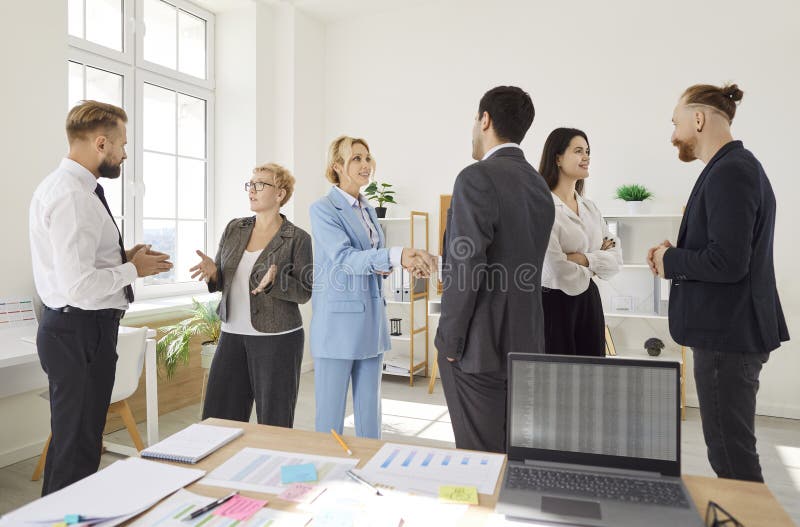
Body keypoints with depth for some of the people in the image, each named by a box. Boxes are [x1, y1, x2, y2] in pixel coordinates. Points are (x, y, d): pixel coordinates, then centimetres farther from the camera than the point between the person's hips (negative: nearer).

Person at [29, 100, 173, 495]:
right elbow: (80, 286, -27)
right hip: (80, 331, -10)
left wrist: (122, 259, 7)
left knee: (73, 439, 22)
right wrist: (133, 269, -13)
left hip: (72, 328, 10)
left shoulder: (63, 185, 12)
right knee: (77, 448, 3)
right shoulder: (72, 195, -21)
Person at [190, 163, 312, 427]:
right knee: (217, 417, 8)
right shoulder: (234, 229, 8)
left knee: (274, 423, 5)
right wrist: (212, 272, -10)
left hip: (277, 338, -4)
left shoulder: (298, 239, -6)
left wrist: (274, 281, -24)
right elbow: (220, 281, 12)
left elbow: (304, 293, -7)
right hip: (232, 334, 5)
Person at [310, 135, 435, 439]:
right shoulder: (323, 209, -7)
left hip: (371, 320, 7)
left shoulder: (368, 209, 15)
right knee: (331, 416, 2)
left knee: (370, 413, 14)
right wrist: (396, 256, -35)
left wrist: (383, 266, -3)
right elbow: (344, 257, -22)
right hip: (338, 321, -7)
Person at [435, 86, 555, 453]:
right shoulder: (540, 185, 11)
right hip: (525, 344, 8)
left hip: (480, 347, -8)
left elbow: (467, 267, -20)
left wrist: (449, 340, -11)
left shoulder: (477, 178, -14)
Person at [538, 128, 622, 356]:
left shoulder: (590, 207, 10)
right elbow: (559, 273, -20)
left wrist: (584, 259, -16)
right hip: (555, 303, -7)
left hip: (589, 302, 7)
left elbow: (616, 258, 4)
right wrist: (598, 261, -1)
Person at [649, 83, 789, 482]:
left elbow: (727, 262, -25)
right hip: (730, 329, 10)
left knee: (732, 455, 1)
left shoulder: (729, 172, -17)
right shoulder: (737, 165, 15)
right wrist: (677, 253, 6)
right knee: (729, 446, 20)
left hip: (729, 335, -10)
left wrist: (670, 260, -9)